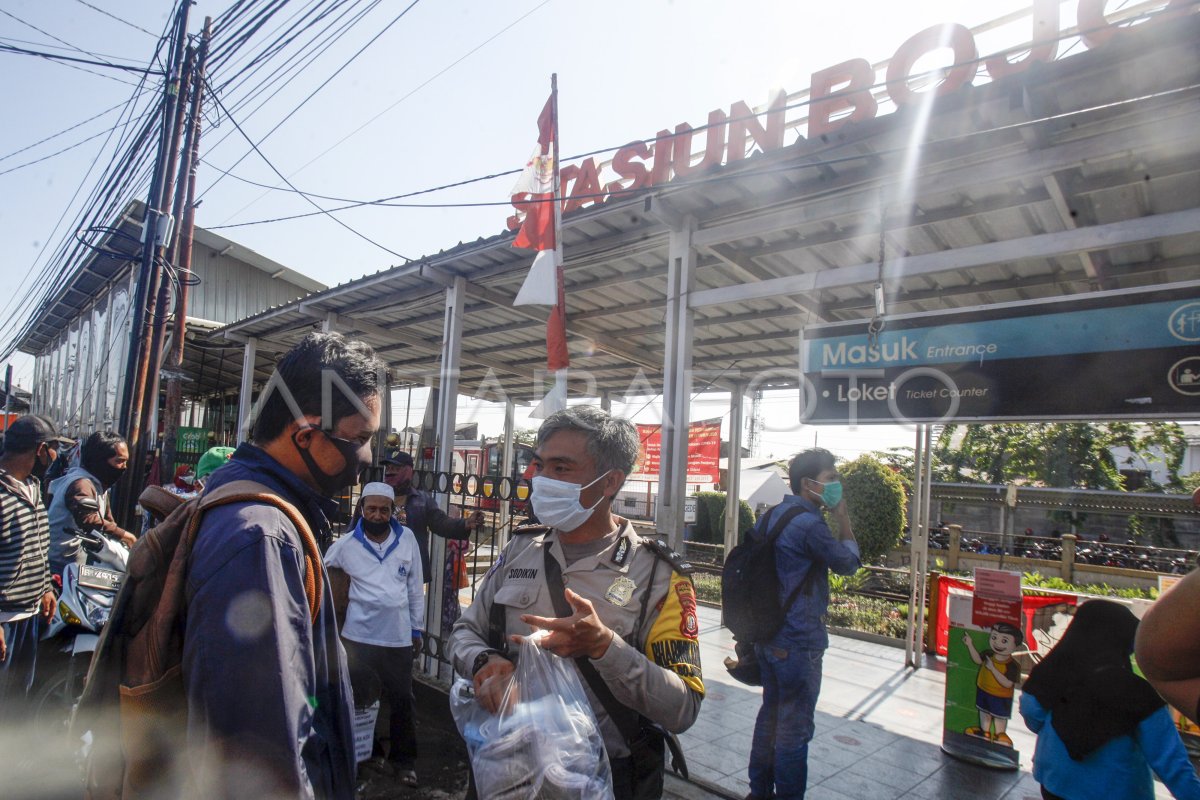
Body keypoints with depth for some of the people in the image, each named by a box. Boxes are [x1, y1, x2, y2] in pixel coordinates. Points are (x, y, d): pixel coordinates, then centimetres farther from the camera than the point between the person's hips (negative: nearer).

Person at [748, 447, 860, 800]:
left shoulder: (775, 514, 6)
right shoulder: (810, 524, -22)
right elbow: (848, 563, -8)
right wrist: (843, 517, -2)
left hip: (769, 635, 9)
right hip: (799, 642, -9)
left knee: (770, 713, 21)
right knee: (794, 728, 5)